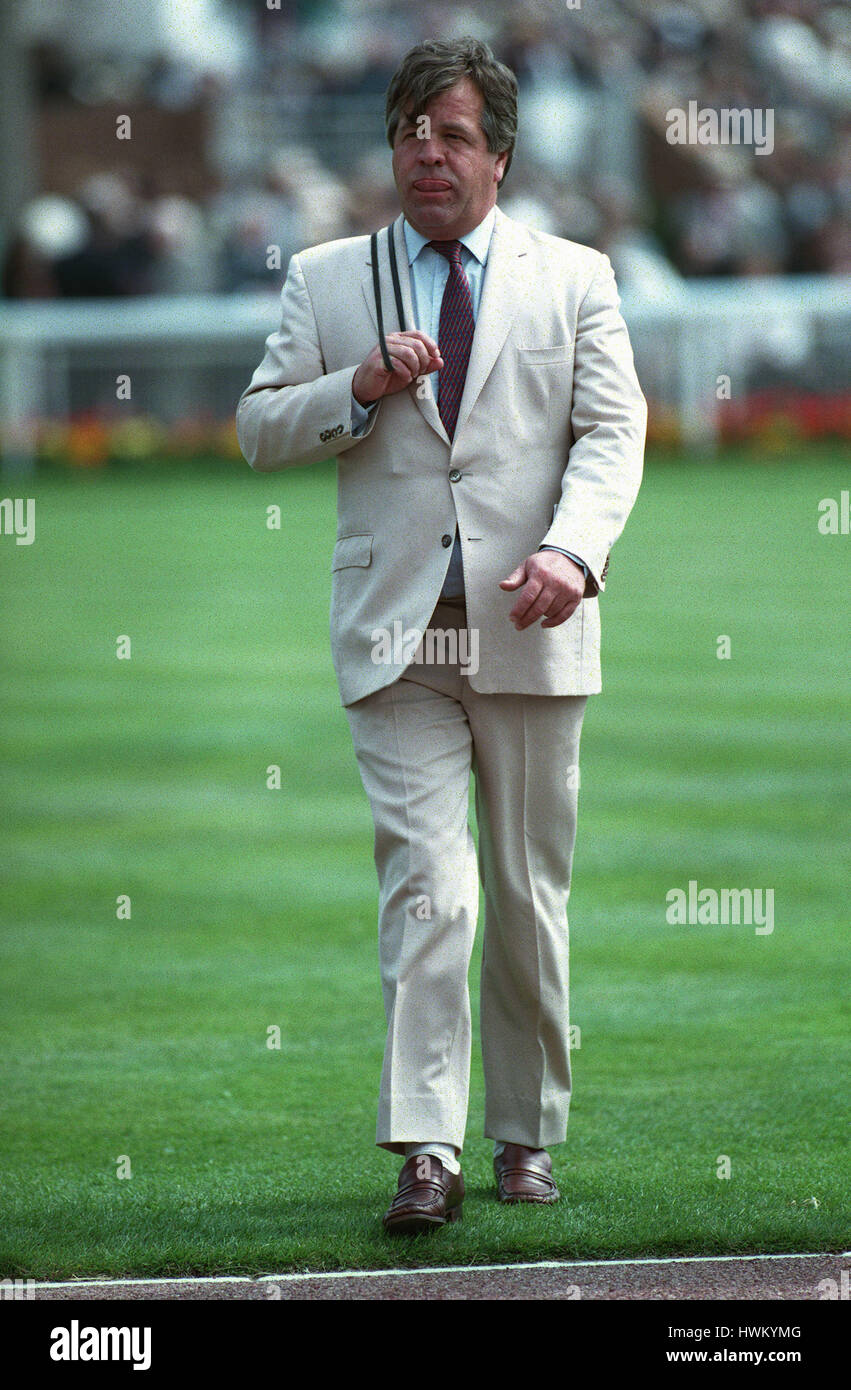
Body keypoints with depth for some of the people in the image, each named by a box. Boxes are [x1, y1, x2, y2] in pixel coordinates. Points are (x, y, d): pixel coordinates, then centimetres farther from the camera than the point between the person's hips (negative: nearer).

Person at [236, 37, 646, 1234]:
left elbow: (612, 434, 0)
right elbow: (259, 431, 10)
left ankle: (528, 1135, 19)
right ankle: (427, 1153, -18)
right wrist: (361, 389, -9)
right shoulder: (326, 281, 12)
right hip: (396, 634, -1)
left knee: (528, 893, 7)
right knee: (424, 885, -13)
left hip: (530, 635, 1)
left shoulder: (573, 280, 10)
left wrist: (571, 551, -19)